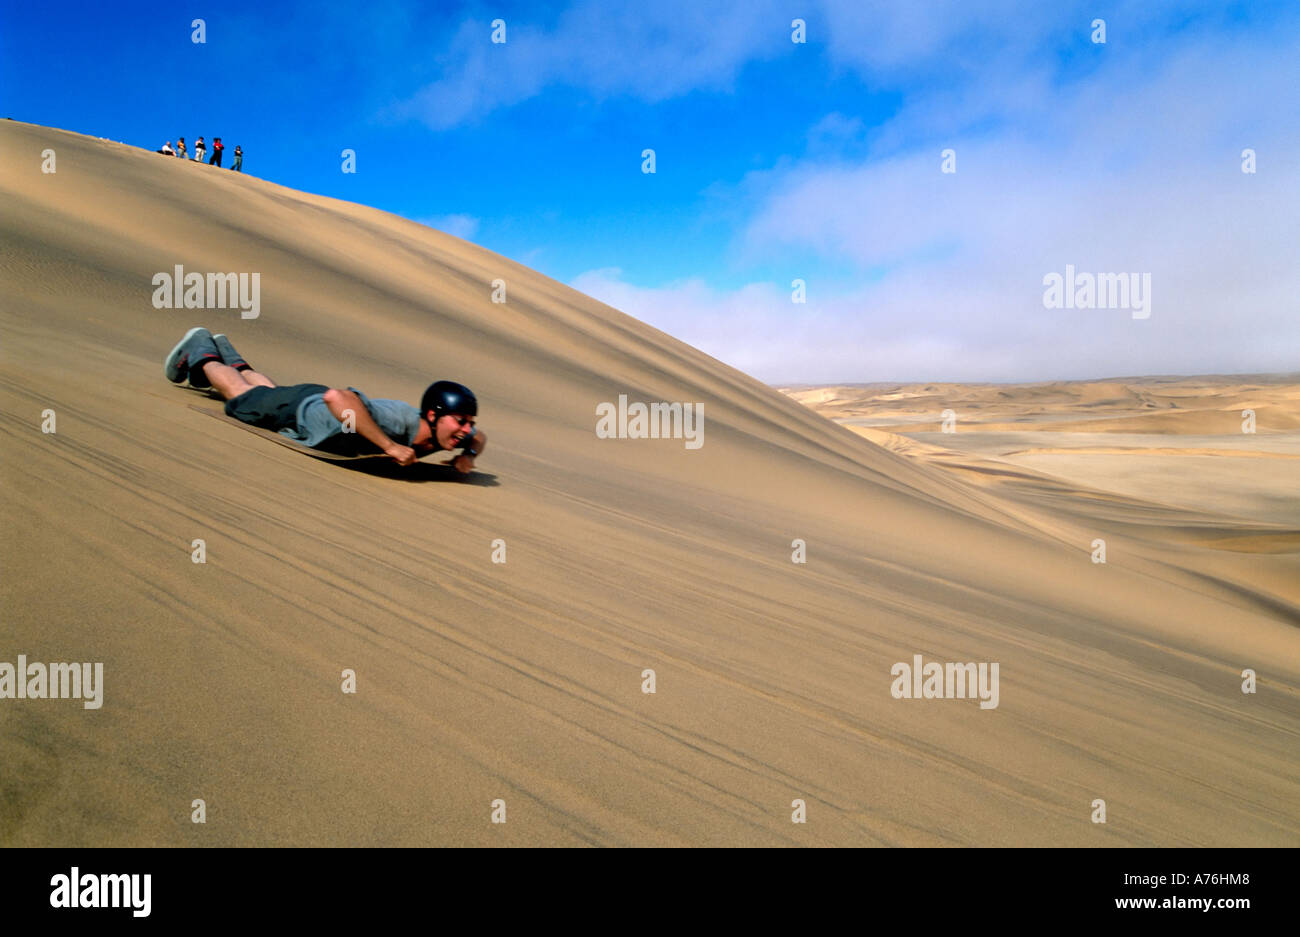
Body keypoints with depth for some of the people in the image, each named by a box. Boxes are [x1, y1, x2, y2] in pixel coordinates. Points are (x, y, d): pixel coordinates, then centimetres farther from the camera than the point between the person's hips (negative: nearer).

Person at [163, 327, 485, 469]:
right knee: (240, 395, 26)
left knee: (267, 390, 36)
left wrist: (467, 455, -27)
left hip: (324, 407, 6)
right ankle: (200, 347, 50)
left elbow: (480, 436, -5)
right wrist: (389, 446, -59)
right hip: (300, 409, -6)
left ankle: (224, 351, 60)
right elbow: (336, 397, -59)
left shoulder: (439, 435, -26)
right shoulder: (399, 420, -47)